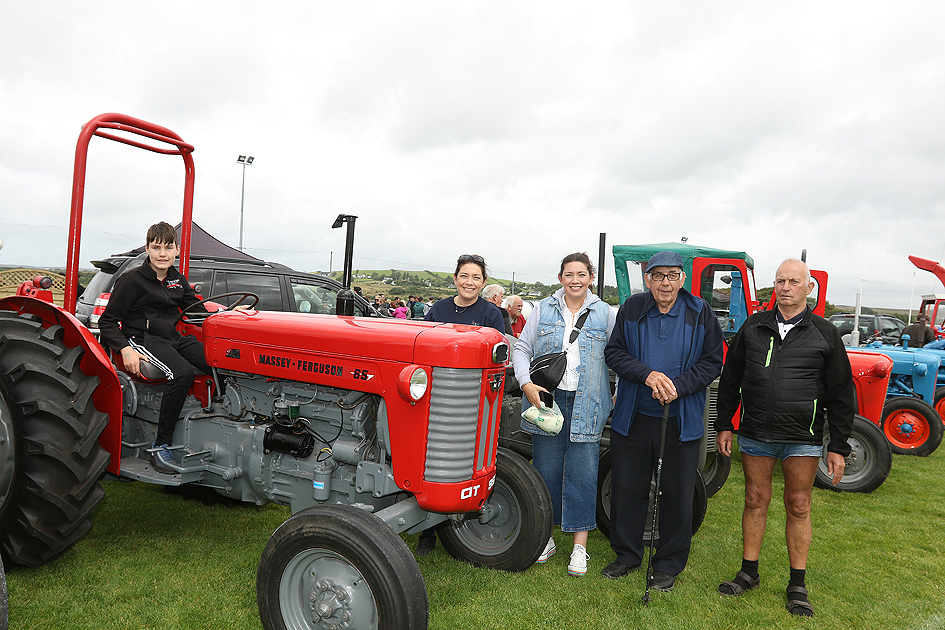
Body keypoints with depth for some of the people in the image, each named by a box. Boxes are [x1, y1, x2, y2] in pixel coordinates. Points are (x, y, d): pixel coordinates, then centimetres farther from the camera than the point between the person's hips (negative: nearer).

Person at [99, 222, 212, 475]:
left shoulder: (178, 280, 15)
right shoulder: (131, 280, -3)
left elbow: (198, 311, 22)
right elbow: (107, 322, -2)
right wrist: (125, 349, -18)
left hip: (174, 338, 6)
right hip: (144, 339, -6)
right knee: (183, 372, -36)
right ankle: (161, 446, -27)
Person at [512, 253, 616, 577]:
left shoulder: (605, 314, 5)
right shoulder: (544, 309, 6)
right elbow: (522, 348, 6)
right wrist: (526, 383, -8)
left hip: (587, 405, -1)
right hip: (547, 398, 1)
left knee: (582, 473, 1)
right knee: (546, 470, 9)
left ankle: (580, 544, 14)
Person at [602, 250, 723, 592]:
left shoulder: (700, 314, -1)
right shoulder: (632, 309, 1)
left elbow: (712, 362, -1)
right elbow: (614, 352, -1)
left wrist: (678, 386, -17)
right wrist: (647, 375, -17)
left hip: (681, 420, -1)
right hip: (633, 418, 1)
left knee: (677, 495, 8)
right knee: (627, 489, 10)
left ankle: (669, 564, 26)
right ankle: (627, 554, 30)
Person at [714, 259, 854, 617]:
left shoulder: (825, 334, 0)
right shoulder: (753, 327, 6)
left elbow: (841, 395, 2)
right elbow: (730, 378, 11)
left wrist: (839, 446, -1)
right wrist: (724, 424, 8)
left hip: (802, 439, -2)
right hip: (755, 435, 2)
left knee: (798, 507, 7)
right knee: (755, 501, 10)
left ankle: (797, 584, 20)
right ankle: (749, 573, 23)